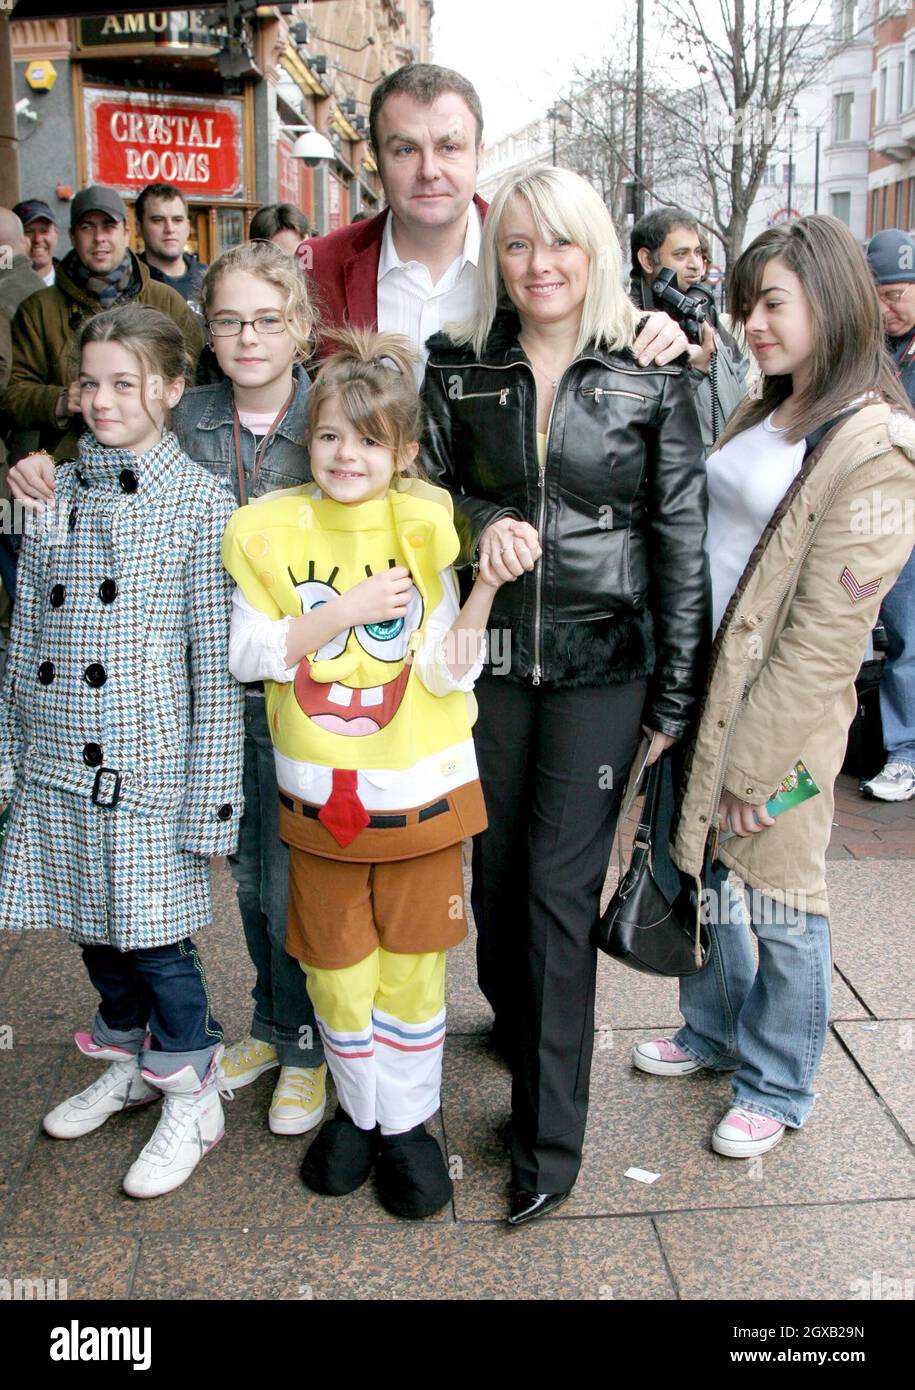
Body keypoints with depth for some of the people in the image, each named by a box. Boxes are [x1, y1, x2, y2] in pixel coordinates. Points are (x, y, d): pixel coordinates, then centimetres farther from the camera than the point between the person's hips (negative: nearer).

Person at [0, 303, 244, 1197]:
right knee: (91, 923, 17)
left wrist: (210, 795, -11)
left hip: (146, 760, -5)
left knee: (153, 932, 3)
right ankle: (128, 1062, 40)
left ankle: (191, 1097, 24)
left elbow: (217, 664, -9)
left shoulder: (197, 503, -8)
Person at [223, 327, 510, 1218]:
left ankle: (407, 1120, 32)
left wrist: (486, 586, -25)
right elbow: (247, 654, -7)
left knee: (411, 964, 11)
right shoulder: (269, 529, -5)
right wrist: (346, 610, -17)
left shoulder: (425, 525, -8)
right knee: (335, 967, 15)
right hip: (319, 790, 1)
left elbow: (448, 672, -11)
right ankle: (358, 1109, 38)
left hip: (419, 787, -1)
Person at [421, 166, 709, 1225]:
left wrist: (674, 697, -3)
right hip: (486, 654, 3)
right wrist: (480, 527, -14)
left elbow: (681, 542, -2)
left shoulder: (650, 379, -3)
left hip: (602, 664, -2)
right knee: (494, 864, 14)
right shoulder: (459, 370, 3)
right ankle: (514, 1021, 44)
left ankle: (549, 1137, 12)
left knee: (560, 885, 0)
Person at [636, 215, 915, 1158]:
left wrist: (755, 759, -16)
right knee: (702, 874, 20)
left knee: (779, 902, 9)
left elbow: (826, 634, -19)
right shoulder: (765, 414, 10)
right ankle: (714, 1031, 43)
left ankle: (776, 1085, 30)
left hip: (780, 710, -8)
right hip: (699, 682, 8)